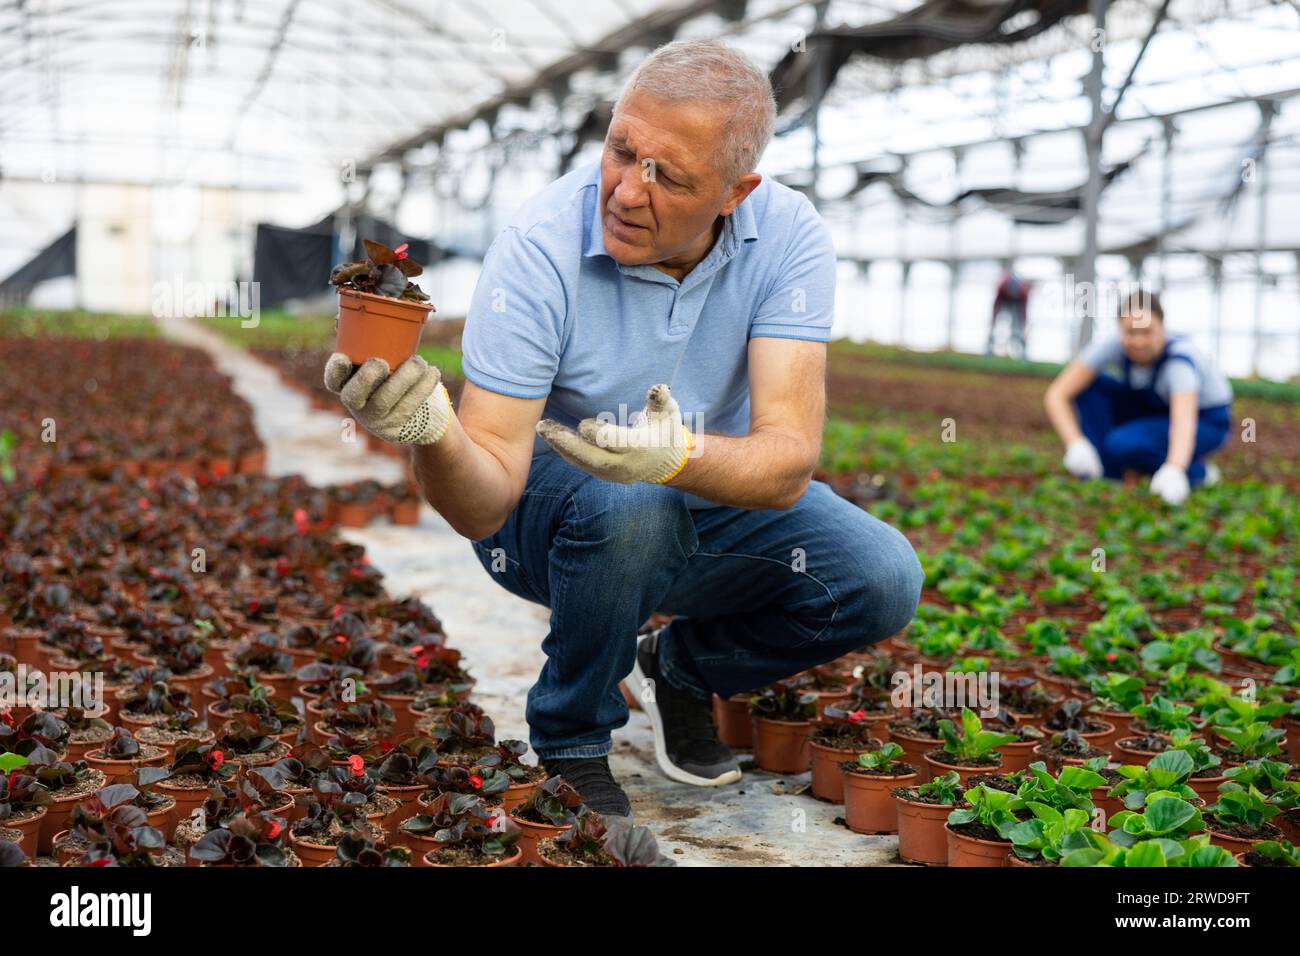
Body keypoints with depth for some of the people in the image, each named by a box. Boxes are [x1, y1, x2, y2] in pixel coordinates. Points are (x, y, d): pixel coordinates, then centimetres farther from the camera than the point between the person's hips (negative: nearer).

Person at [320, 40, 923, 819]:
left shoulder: (788, 237, -20)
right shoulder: (540, 250, -27)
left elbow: (788, 462, -29)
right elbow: (485, 504, -29)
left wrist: (683, 455, -50)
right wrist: (432, 434, -52)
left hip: (715, 501, 3)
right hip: (554, 505, -3)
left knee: (881, 583, -20)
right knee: (628, 508, -38)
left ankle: (684, 667, 11)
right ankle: (571, 744, -8)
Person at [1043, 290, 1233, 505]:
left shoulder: (1179, 359, -35)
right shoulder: (1113, 345, -24)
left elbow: (1184, 423, -52)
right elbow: (1056, 396, -29)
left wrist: (1173, 471, -71)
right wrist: (1076, 444, -45)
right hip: (1154, 408, 5)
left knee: (1123, 445, -32)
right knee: (1091, 386, -20)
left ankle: (1196, 470, -6)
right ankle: (1104, 477, -12)